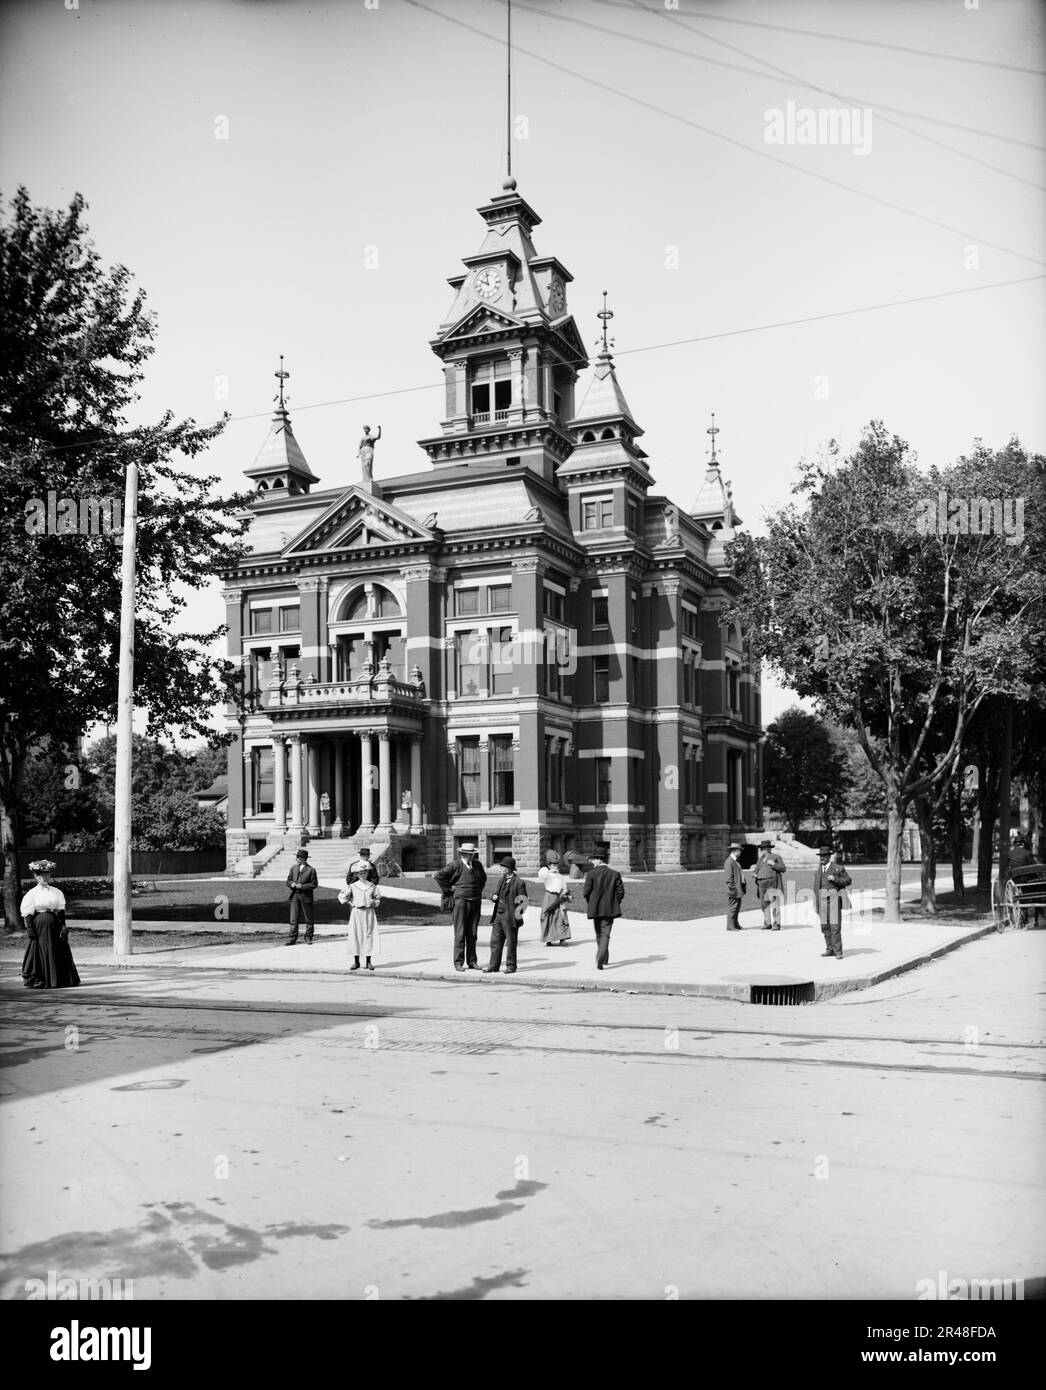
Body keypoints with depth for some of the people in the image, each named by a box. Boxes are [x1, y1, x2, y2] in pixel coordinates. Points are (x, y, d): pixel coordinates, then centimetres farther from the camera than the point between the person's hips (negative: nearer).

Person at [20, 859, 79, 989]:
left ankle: (58, 979, 12)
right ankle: (36, 980, 7)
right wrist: (29, 928, -13)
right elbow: (27, 913, -5)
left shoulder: (56, 892, 10)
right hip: (40, 925, -4)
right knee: (41, 952, -2)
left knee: (59, 952, 3)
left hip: (55, 924, 4)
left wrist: (63, 925, 1)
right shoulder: (32, 893, -2)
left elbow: (61, 910, 8)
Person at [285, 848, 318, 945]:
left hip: (306, 897, -4)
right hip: (295, 896, 4)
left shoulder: (311, 870, -5)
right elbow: (288, 881, 14)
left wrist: (301, 886, -16)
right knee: (293, 919, 0)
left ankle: (308, 938, 16)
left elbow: (314, 884, -9)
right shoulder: (294, 868, 11)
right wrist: (292, 884, -10)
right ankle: (292, 939, 3)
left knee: (309, 919, 5)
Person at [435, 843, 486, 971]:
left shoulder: (477, 864, 10)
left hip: (475, 902, 5)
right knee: (460, 934, -5)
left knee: (472, 934, 8)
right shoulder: (455, 865, -8)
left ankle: (472, 962, 15)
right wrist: (449, 889, -7)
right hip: (460, 901, -5)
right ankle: (458, 963, 0)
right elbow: (439, 876, -11)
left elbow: (483, 877, 29)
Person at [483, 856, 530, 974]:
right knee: (495, 942, 9)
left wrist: (520, 912, -23)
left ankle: (511, 966, 12)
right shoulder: (502, 880, 14)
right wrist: (493, 896, -1)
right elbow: (495, 893, 22)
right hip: (498, 916, 7)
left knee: (511, 942, 2)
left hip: (510, 917, -7)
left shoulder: (519, 883, -9)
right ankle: (494, 966, 15)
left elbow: (523, 901, -8)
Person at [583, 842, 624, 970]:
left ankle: (604, 959, 27)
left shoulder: (591, 874, -8)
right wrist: (614, 904, 11)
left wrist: (591, 903, 10)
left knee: (599, 934, 17)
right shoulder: (615, 874, -3)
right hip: (610, 910, 0)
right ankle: (601, 959, -16)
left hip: (595, 909, 0)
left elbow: (586, 892, -8)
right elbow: (620, 892, -4)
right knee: (605, 934, 1)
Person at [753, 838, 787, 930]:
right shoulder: (760, 859, 18)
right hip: (762, 884, 6)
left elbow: (783, 869, -5)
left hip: (772, 884, -6)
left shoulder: (776, 857, 2)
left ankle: (777, 924, -7)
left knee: (774, 904, -9)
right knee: (764, 904, 5)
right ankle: (767, 924, 12)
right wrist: (754, 874, -3)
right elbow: (755, 870, 20)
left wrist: (773, 864, -17)